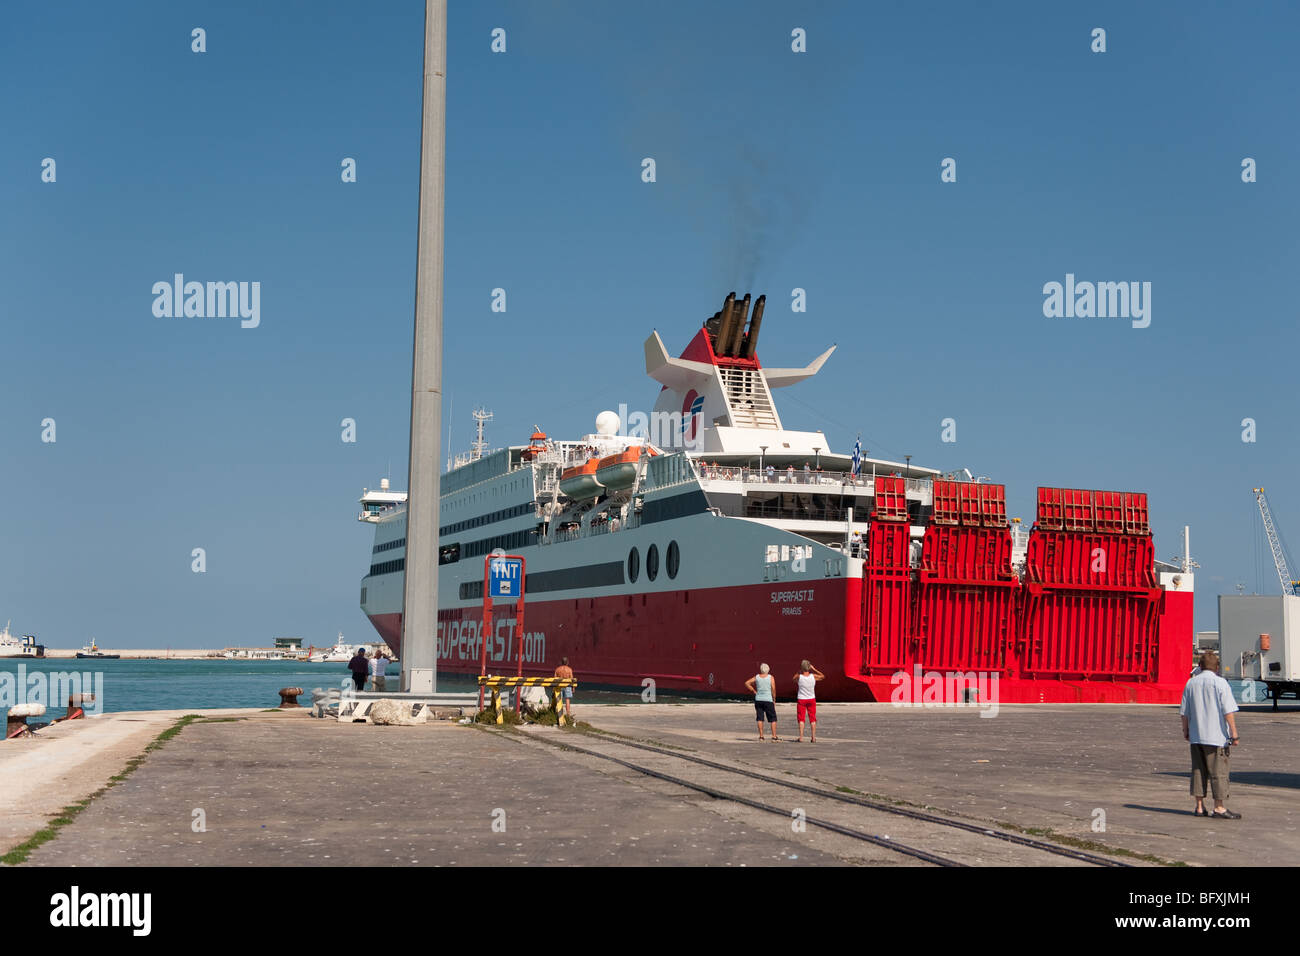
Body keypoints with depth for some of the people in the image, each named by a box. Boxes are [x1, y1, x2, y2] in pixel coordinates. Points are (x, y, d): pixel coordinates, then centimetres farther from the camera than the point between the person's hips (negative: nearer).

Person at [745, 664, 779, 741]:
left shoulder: (756, 677, 4)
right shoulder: (771, 677, -4)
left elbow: (747, 683, 1)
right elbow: (773, 689, -9)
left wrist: (754, 691, 7)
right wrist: (774, 700, 1)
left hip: (758, 700, 3)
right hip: (768, 700, -3)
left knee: (760, 718, 9)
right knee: (773, 719, 3)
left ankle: (761, 736, 6)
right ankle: (774, 736, -3)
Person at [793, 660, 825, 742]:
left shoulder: (799, 677, -12)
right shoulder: (813, 676, -8)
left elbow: (794, 678, 12)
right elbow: (823, 676, 11)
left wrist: (799, 671, 9)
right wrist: (814, 669, 11)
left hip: (801, 700, -2)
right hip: (811, 699, 2)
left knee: (801, 719, 3)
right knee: (812, 719, 8)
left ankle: (801, 738, -4)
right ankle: (813, 738, 7)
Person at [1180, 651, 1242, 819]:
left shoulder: (1191, 683, 6)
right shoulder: (1220, 683, -9)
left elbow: (1184, 711, 10)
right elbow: (1228, 711, -13)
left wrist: (1186, 731, 21)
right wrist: (1234, 733, -9)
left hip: (1196, 736, 5)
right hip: (1216, 735, -5)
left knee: (1198, 770, 10)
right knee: (1218, 771, 0)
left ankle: (1199, 807, 12)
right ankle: (1219, 808, 1)